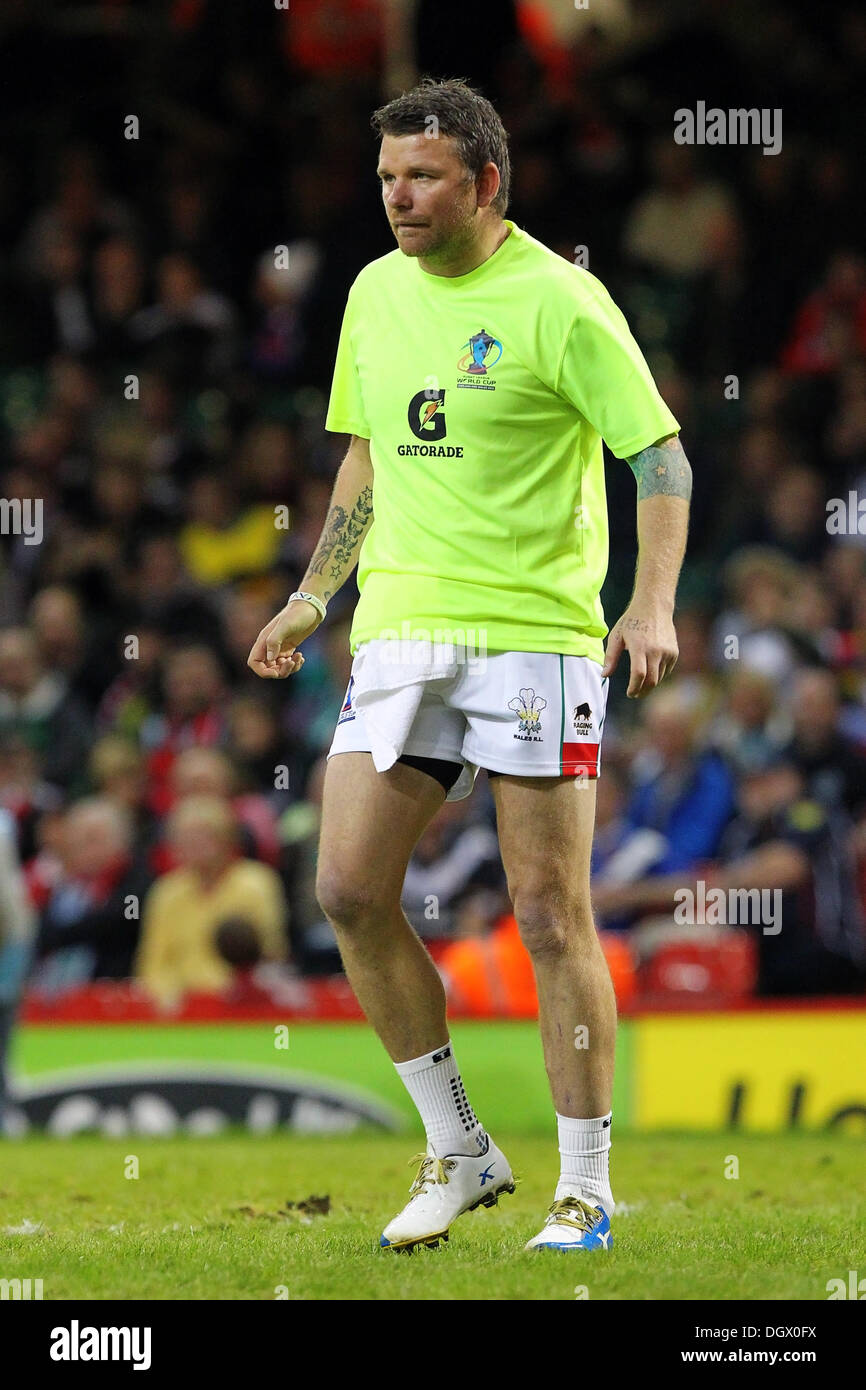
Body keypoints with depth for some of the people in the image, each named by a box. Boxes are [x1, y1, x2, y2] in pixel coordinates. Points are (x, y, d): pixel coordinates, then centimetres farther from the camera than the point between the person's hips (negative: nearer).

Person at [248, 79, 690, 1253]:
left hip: (536, 634, -6)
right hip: (399, 630, 6)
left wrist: (653, 604, -21)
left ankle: (585, 1192, 6)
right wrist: (312, 598, 22)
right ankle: (457, 1153, 12)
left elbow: (662, 458, -8)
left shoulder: (560, 302, -9)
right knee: (350, 893, -3)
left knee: (551, 914, -4)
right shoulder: (377, 291, 11)